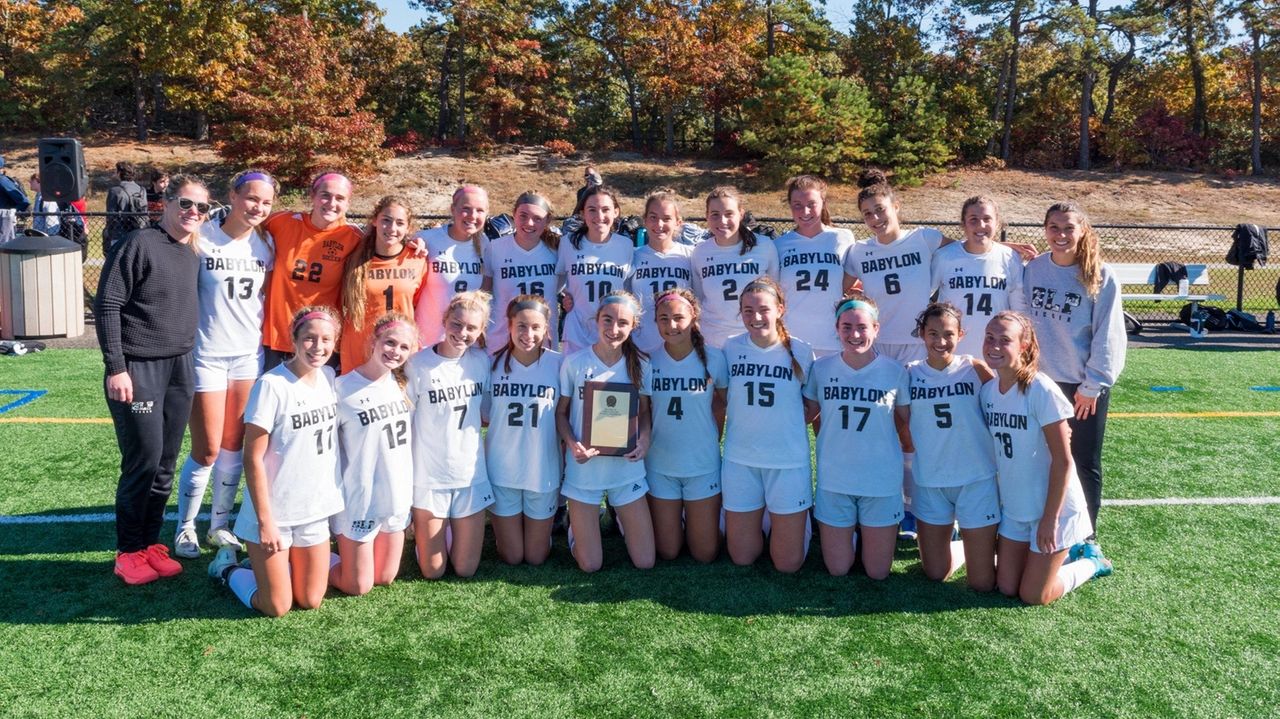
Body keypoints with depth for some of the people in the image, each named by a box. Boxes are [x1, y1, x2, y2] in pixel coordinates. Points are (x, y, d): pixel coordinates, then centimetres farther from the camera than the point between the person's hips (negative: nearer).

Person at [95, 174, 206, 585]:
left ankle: (150, 543, 22)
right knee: (144, 459, -3)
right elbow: (106, 305, -12)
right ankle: (128, 552, 12)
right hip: (139, 369, -6)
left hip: (180, 369, 6)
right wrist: (115, 367, -15)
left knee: (166, 462, 10)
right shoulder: (139, 245, -10)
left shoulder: (193, 254, 10)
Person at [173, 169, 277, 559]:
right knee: (207, 451, 1)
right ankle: (185, 527, 22)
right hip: (208, 355, -4)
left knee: (235, 448, 11)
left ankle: (219, 525, 26)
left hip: (250, 354, 5)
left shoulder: (264, 244, 4)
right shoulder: (202, 239, -11)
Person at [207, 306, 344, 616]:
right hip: (274, 512, -5)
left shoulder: (329, 377, -1)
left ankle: (283, 562, 37)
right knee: (277, 608, 3)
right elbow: (253, 459, -17)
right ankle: (227, 568, 28)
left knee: (310, 601, 11)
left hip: (315, 509, 6)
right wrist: (265, 521, -17)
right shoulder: (272, 385, -19)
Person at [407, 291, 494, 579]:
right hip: (429, 476, -3)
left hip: (471, 474, 3)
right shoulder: (418, 364, -13)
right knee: (433, 571, 6)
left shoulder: (482, 361, -1)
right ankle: (421, 531, 36)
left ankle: (450, 528, 38)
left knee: (465, 569, 8)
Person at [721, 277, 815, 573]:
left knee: (788, 564, 4)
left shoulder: (800, 351, -6)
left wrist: (787, 423, -8)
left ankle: (790, 519, 34)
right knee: (742, 559, 10)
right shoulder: (731, 348, -2)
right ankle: (758, 518, 39)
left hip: (788, 461, -1)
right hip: (740, 459, 2)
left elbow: (814, 406, 6)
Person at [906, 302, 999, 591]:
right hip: (929, 483, 2)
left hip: (976, 480, -2)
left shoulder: (975, 369, -7)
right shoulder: (911, 373, -1)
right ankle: (965, 545, 41)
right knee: (935, 574, 12)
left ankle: (983, 545, 33)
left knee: (983, 583, 2)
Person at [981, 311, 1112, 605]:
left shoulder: (1041, 390, -22)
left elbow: (1062, 461, -19)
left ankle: (1091, 561, 26)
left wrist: (1050, 519, -18)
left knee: (1033, 596, 1)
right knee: (1006, 588, 10)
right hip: (1013, 508, 6)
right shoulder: (987, 389, -3)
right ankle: (1066, 553, 32)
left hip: (1053, 507, -6)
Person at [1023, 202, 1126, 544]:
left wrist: (1092, 385, -10)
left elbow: (1108, 337, -9)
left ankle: (1085, 535, 24)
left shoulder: (1101, 277, -9)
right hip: (1041, 381, 3)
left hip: (1084, 385, -3)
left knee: (1085, 463, 8)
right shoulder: (1033, 269, 0)